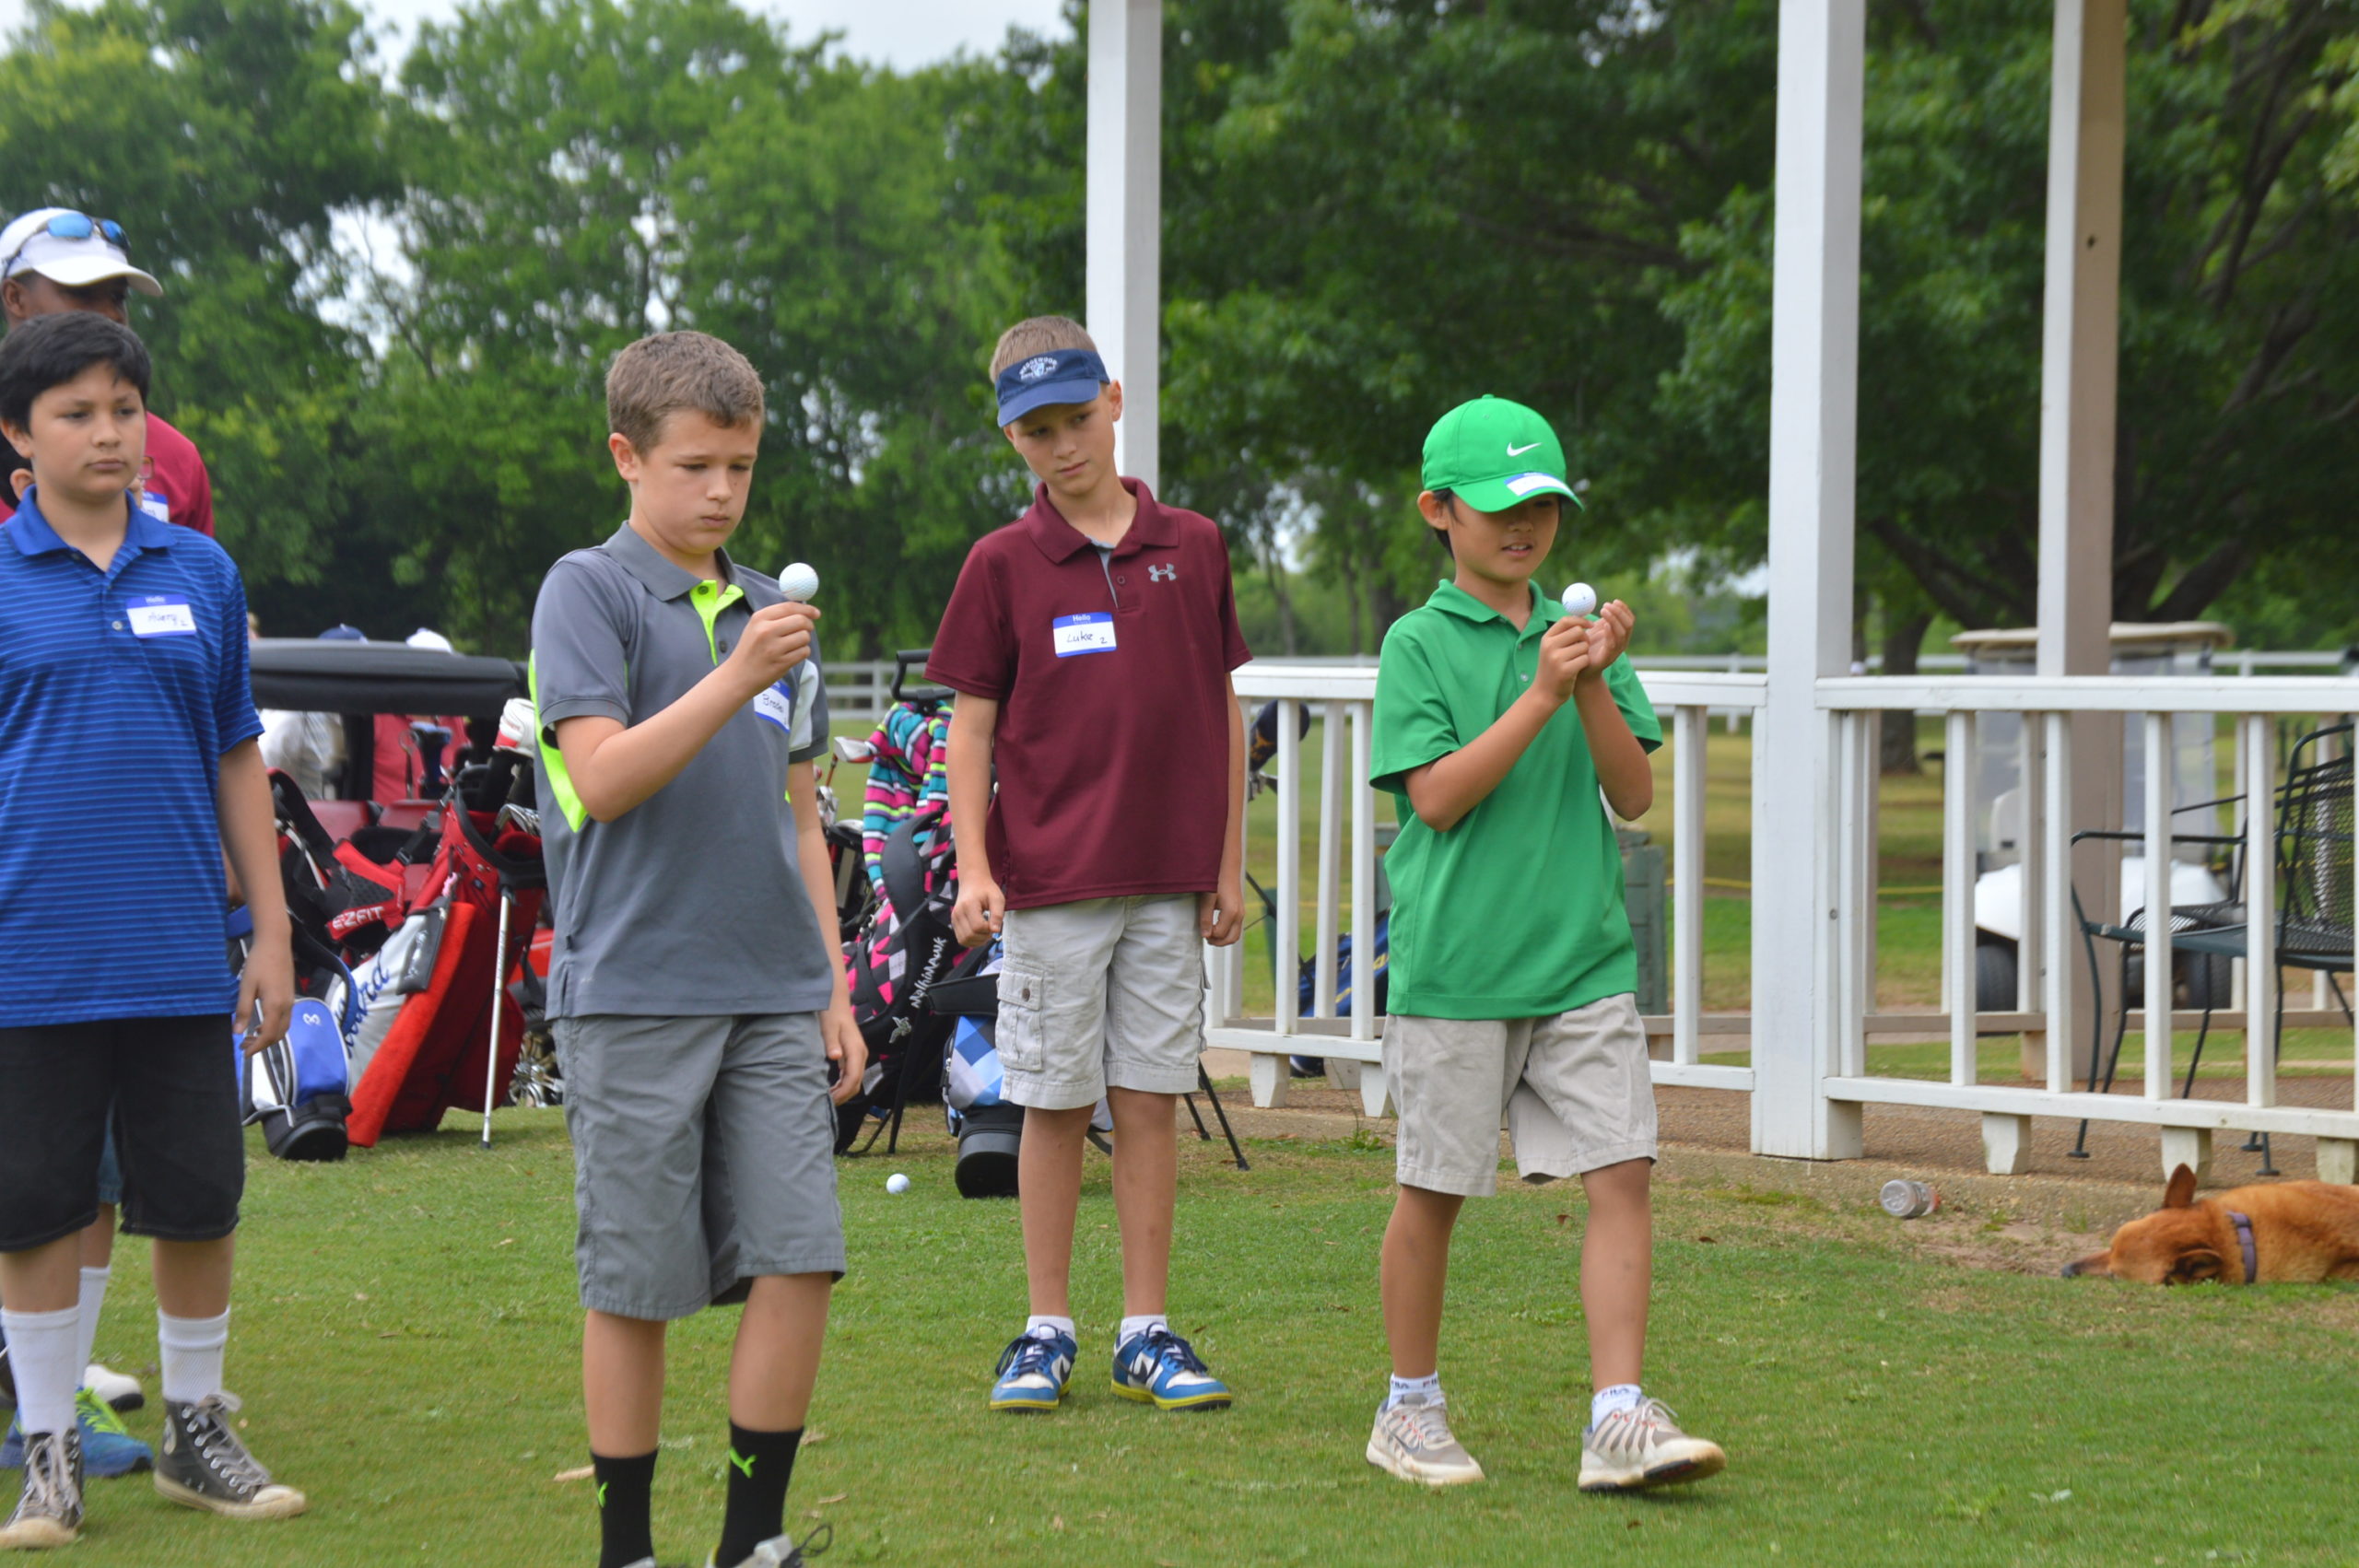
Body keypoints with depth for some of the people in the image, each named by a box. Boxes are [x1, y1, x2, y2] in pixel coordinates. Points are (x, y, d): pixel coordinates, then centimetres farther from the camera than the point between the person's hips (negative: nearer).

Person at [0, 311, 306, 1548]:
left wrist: (272, 933, 9)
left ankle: (196, 1433, 24)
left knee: (196, 1199, 7)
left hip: (178, 957, 2)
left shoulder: (199, 571, 7)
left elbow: (236, 758, 11)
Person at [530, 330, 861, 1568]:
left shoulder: (769, 612, 15)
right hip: (634, 995, -5)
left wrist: (831, 988, 16)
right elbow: (602, 778, -14)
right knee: (635, 1286, 1)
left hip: (771, 998, 5)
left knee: (798, 1257, -1)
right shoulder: (588, 592, -3)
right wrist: (734, 680, -23)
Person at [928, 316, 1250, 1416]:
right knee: (1053, 1104, 4)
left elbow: (1221, 714, 10)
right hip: (1050, 881, -2)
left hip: (1168, 880, 2)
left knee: (1151, 1101, 5)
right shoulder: (1002, 564, 1)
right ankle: (1047, 1330, 13)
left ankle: (1146, 1335, 12)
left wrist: (1229, 866, 8)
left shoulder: (1192, 547, 6)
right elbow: (972, 724, 2)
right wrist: (972, 867, -8)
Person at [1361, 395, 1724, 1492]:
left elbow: (1635, 796, 5)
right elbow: (1436, 796, -12)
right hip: (1455, 961, -4)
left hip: (1583, 958, 4)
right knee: (1433, 1188, 6)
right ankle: (1409, 1410, 22)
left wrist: (1595, 688, -10)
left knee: (1621, 1172, -6)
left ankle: (1618, 1420, -5)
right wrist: (1540, 696, -17)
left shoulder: (1578, 635, 10)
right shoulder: (1419, 643, -2)